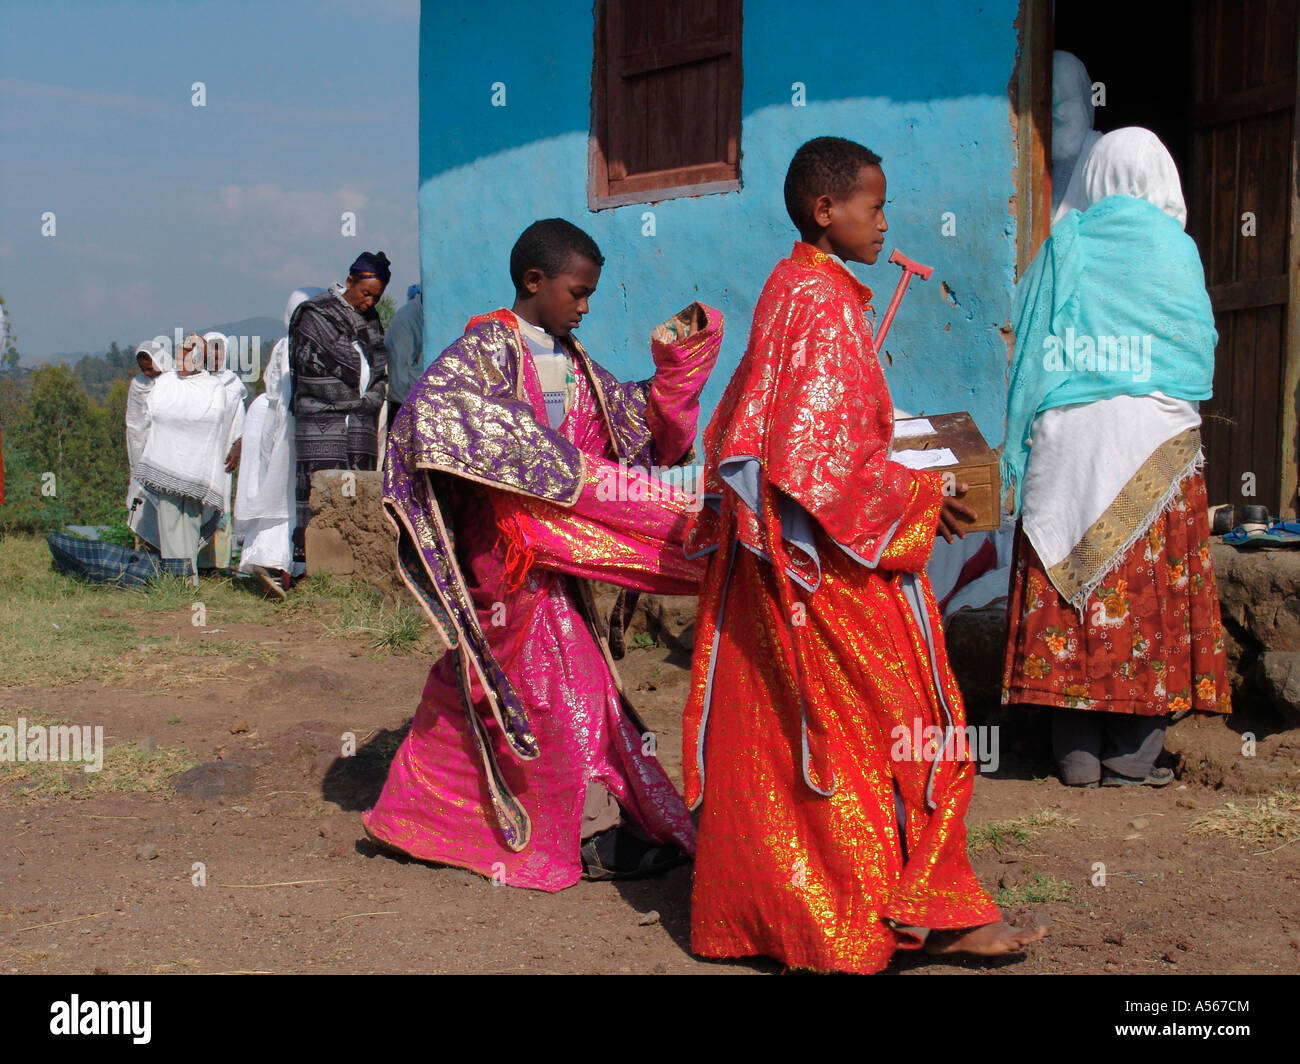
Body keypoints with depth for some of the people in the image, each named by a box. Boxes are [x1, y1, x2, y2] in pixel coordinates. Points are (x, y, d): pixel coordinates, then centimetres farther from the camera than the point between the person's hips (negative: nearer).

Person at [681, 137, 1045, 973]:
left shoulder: (789, 290, 13)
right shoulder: (825, 302, -16)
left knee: (773, 728, 12)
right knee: (896, 721, 0)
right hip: (835, 560, -10)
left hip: (779, 551, 10)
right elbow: (823, 453, -23)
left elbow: (748, 427, 20)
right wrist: (919, 497, -12)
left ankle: (764, 901, 22)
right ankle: (928, 909, 9)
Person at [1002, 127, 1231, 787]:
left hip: (1065, 440, 2)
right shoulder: (1174, 249, 1)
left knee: (1070, 580, 4)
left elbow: (1029, 333, 10)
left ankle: (1077, 753, 7)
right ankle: (1132, 754, 5)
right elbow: (1199, 351, 8)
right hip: (1152, 441, -2)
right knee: (1151, 589, 3)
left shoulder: (1065, 245, 7)